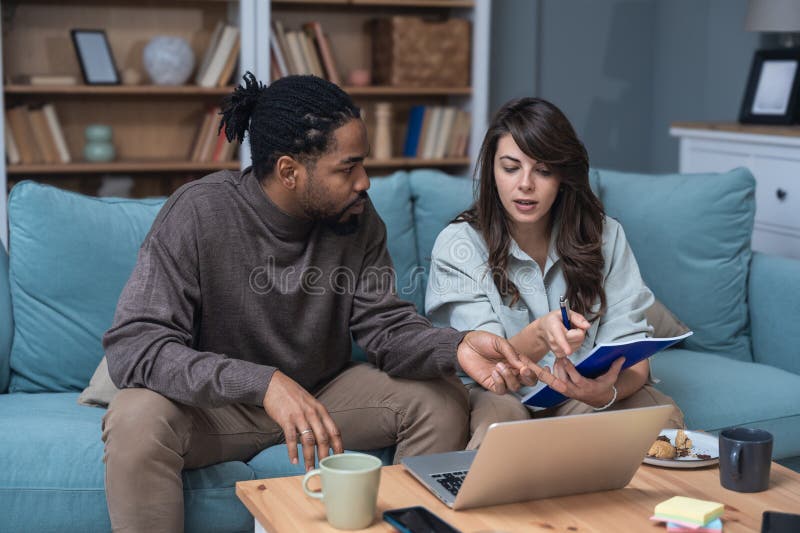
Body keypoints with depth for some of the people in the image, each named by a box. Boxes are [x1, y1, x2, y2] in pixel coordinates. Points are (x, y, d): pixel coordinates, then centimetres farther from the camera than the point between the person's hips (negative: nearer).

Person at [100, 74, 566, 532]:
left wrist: (457, 347, -32)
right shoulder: (199, 213, -23)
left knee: (441, 398, -12)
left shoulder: (356, 218, -9)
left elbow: (385, 325, -8)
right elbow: (132, 345, -30)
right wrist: (264, 382, -44)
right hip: (218, 406, -4)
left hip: (323, 393, 4)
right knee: (138, 419, -34)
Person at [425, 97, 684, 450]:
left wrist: (607, 392, -33)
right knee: (502, 414, -37)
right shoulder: (458, 245, -9)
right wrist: (538, 336, -40)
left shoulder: (605, 236, -1)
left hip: (584, 397, 3)